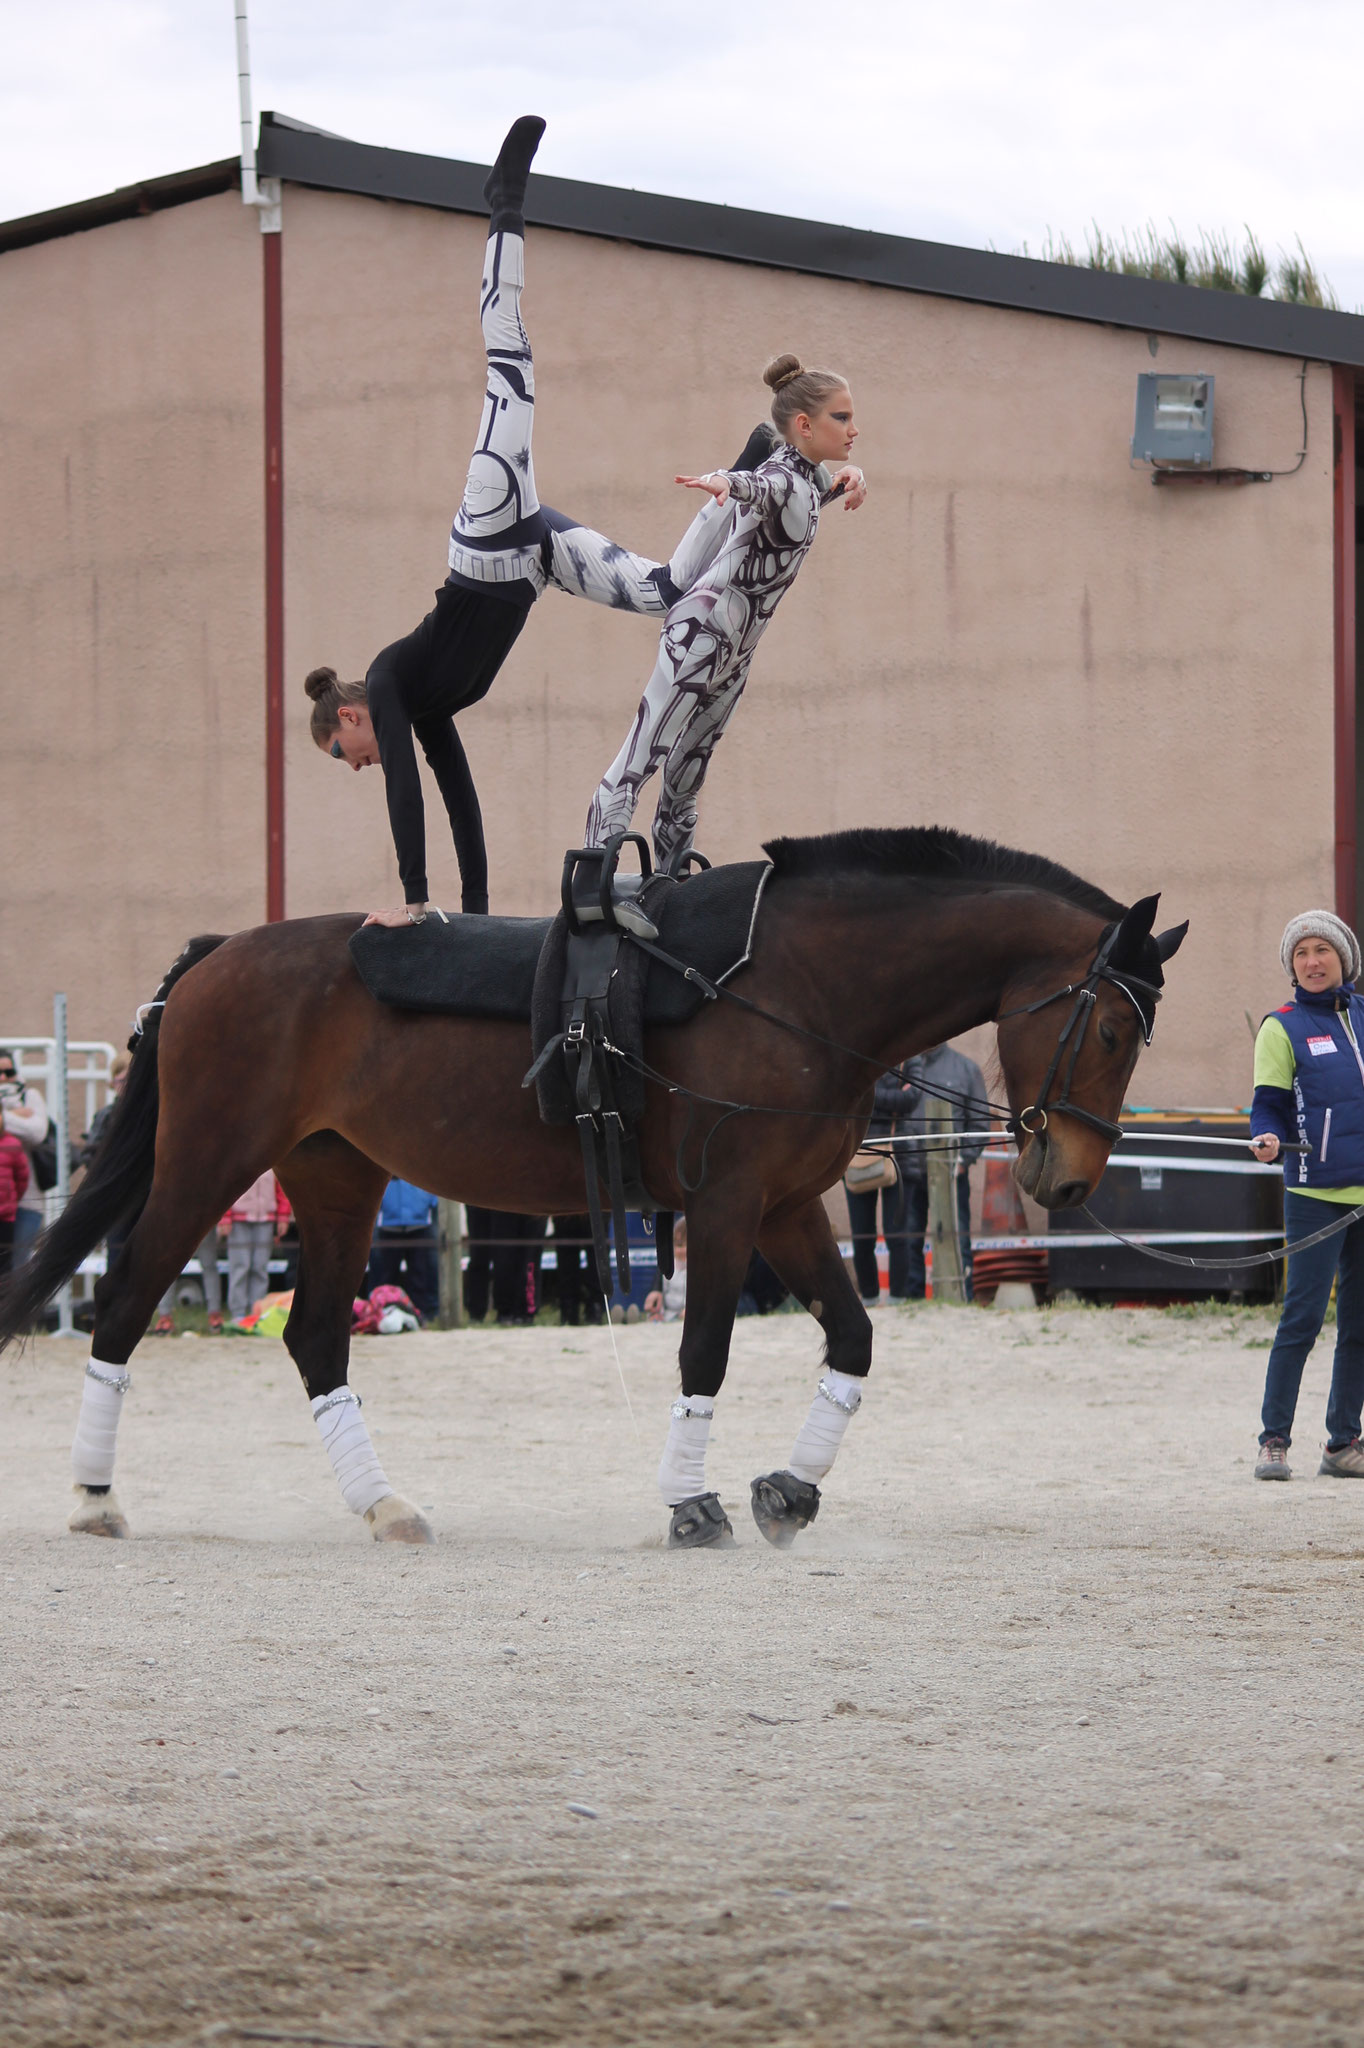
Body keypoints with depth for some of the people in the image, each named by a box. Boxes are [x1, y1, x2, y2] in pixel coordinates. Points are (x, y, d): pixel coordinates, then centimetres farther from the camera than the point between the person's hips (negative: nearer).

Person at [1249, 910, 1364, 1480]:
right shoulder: (1282, 1028, 0)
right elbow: (1270, 1104, -3)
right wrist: (1267, 1137, -24)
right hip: (1315, 1192, -5)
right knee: (1303, 1316, -9)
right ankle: (1273, 1439, -2)